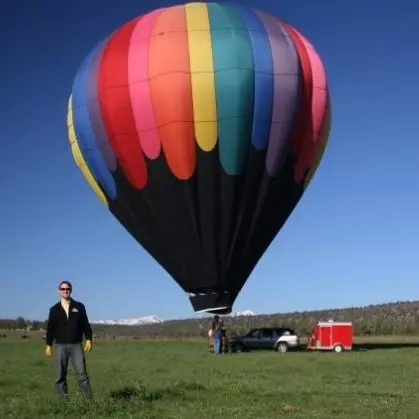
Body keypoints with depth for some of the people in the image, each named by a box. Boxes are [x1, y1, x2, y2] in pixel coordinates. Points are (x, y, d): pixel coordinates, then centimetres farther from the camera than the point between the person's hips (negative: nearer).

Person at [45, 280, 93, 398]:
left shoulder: (79, 306, 6)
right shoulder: (54, 309, 7)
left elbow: (86, 324, 6)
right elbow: (50, 328, 9)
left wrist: (88, 340, -1)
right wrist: (48, 345, 5)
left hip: (76, 345, -1)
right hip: (60, 346, 1)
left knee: (82, 373, -7)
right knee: (61, 375, 4)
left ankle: (88, 399, -7)